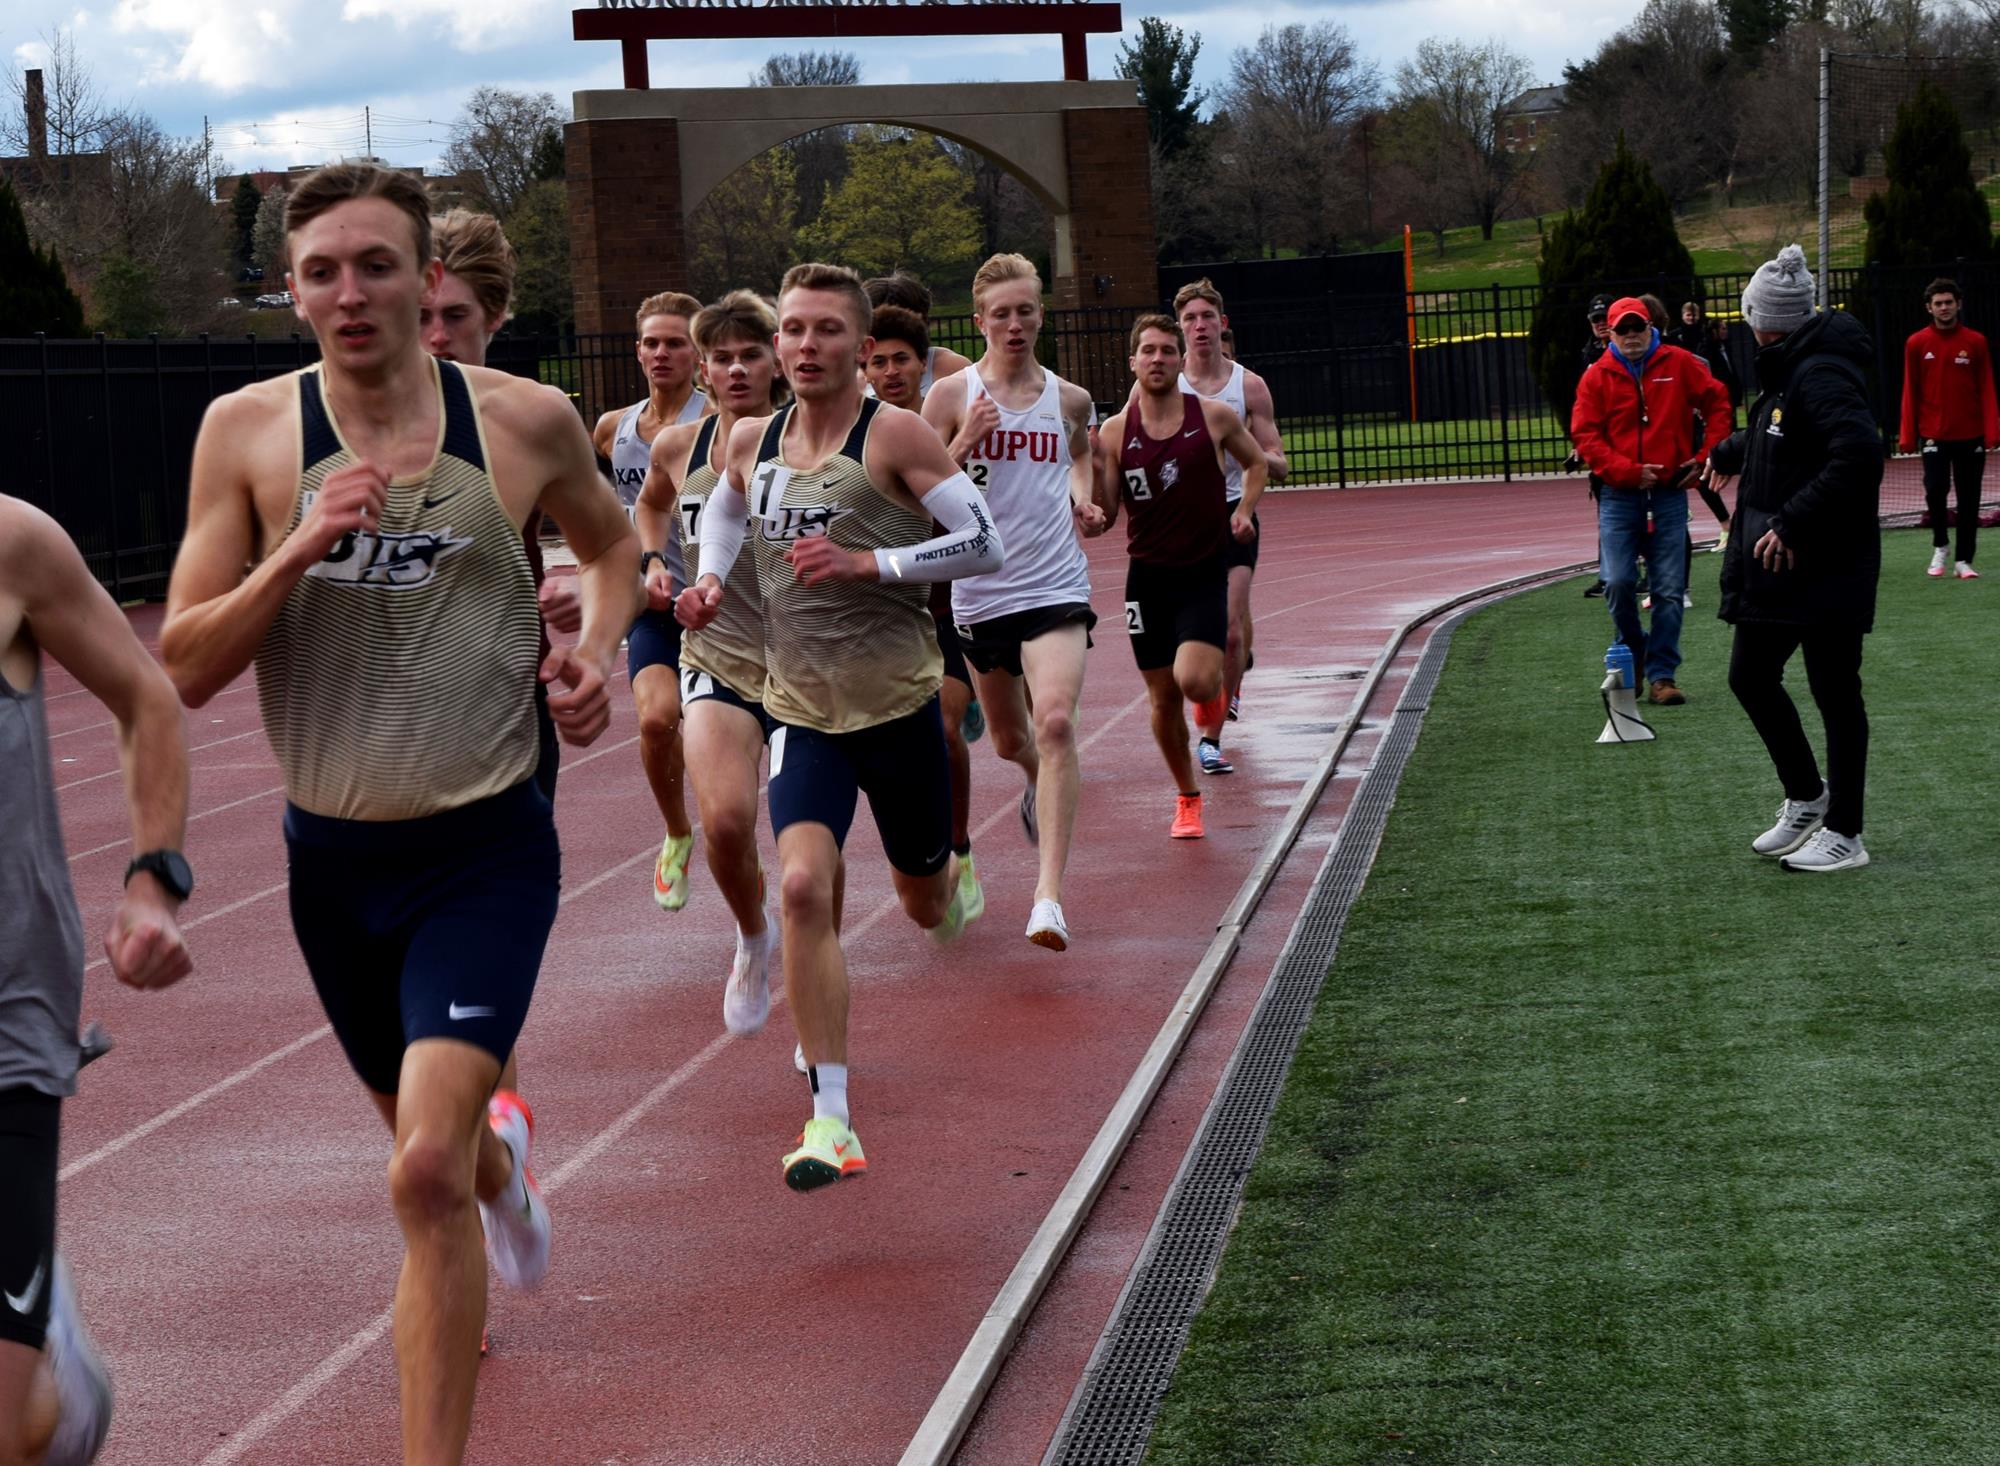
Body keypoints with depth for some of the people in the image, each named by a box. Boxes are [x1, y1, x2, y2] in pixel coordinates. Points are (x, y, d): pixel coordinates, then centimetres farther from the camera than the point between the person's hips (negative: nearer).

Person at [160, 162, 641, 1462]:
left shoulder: (526, 421, -6)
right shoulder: (247, 431, -6)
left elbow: (613, 542, 16)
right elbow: (184, 668, -8)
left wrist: (598, 650, -4)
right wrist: (301, 547, -23)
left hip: (486, 850, -3)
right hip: (332, 853, 3)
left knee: (427, 1171, -19)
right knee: (428, 1126, 24)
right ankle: (502, 1159, 62)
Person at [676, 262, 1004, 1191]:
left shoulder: (895, 436, -12)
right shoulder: (750, 442, 3)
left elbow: (985, 545, -13)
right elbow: (723, 510, 26)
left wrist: (869, 563, -21)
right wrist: (709, 579, 6)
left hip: (898, 704, -2)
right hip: (800, 712, 2)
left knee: (925, 903, 15)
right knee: (803, 887, -18)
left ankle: (953, 888, 57)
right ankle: (830, 1121, -16)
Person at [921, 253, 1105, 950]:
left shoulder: (1070, 400, 5)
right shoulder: (952, 394, -2)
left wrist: (1084, 502, 6)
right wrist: (966, 441, -19)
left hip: (1056, 586, -1)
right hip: (981, 590, 1)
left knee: (1054, 722, -22)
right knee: (1009, 740, 17)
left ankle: (1049, 896, -26)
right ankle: (1038, 786, 57)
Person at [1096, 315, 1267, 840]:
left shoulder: (1214, 417, -3)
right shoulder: (1116, 431, -1)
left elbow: (1257, 461, 16)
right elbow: (1104, 517, 0)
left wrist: (1245, 510, 1)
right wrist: (1094, 469, -17)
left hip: (1204, 572, -2)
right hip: (1148, 575, 2)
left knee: (1193, 680, -22)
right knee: (1162, 698, 7)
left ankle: (1219, 677, 17)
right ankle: (1187, 800, 26)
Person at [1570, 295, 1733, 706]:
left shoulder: (1679, 365, 3)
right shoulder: (1597, 377, 1)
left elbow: (1717, 403, 11)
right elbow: (1585, 436, -4)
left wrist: (1706, 454, 1)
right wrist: (1628, 471, -13)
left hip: (1669, 494, 1)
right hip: (1619, 496, 0)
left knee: (1669, 590, -1)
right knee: (1618, 582, -11)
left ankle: (1661, 675, 4)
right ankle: (1634, 654, 14)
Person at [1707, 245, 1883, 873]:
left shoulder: (1821, 376, -18)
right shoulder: (1789, 373, 12)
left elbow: (1858, 451, -32)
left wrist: (1792, 522, -29)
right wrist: (1729, 452, 52)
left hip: (1827, 569, -10)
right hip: (1777, 567, 10)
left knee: (1834, 692, 0)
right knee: (1750, 676, 15)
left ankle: (1844, 834, 9)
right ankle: (1806, 797, 30)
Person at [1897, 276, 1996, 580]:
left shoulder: (1976, 342, 2)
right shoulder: (1917, 344, 2)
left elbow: (1986, 389, 1)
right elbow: (1911, 393, 3)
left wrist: (1992, 431, -8)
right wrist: (1907, 436, -3)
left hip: (1970, 436, 1)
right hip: (1934, 435, -1)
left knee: (1969, 498, 3)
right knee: (1935, 490, -12)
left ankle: (1963, 561, 11)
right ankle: (1940, 547, 13)